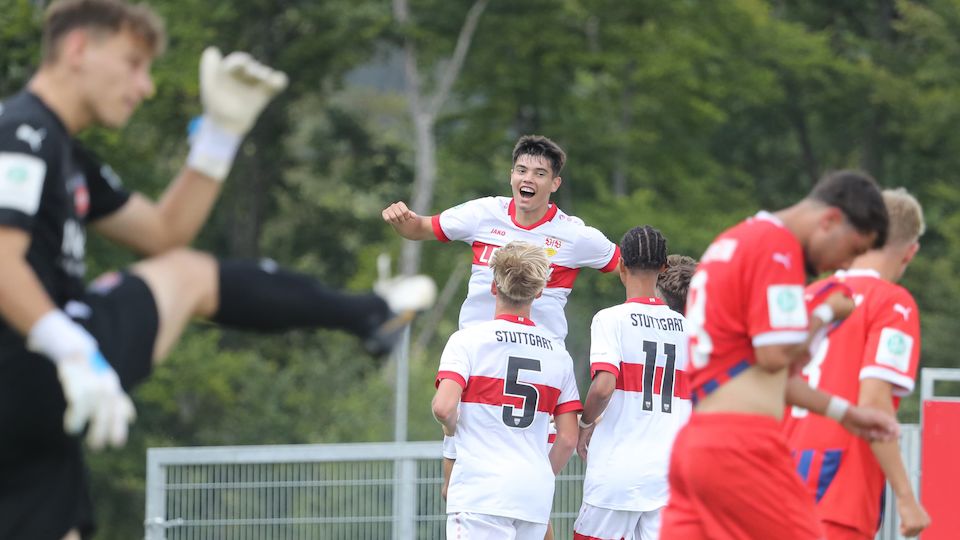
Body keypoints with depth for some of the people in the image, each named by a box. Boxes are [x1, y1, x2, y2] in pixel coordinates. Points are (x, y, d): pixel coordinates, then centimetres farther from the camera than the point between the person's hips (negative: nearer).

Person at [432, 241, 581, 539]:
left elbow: (443, 407, -14)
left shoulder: (468, 340, -1)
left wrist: (451, 427, 9)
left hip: (482, 490, -5)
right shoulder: (558, 354, 12)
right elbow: (568, 439, 10)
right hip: (535, 497, 5)